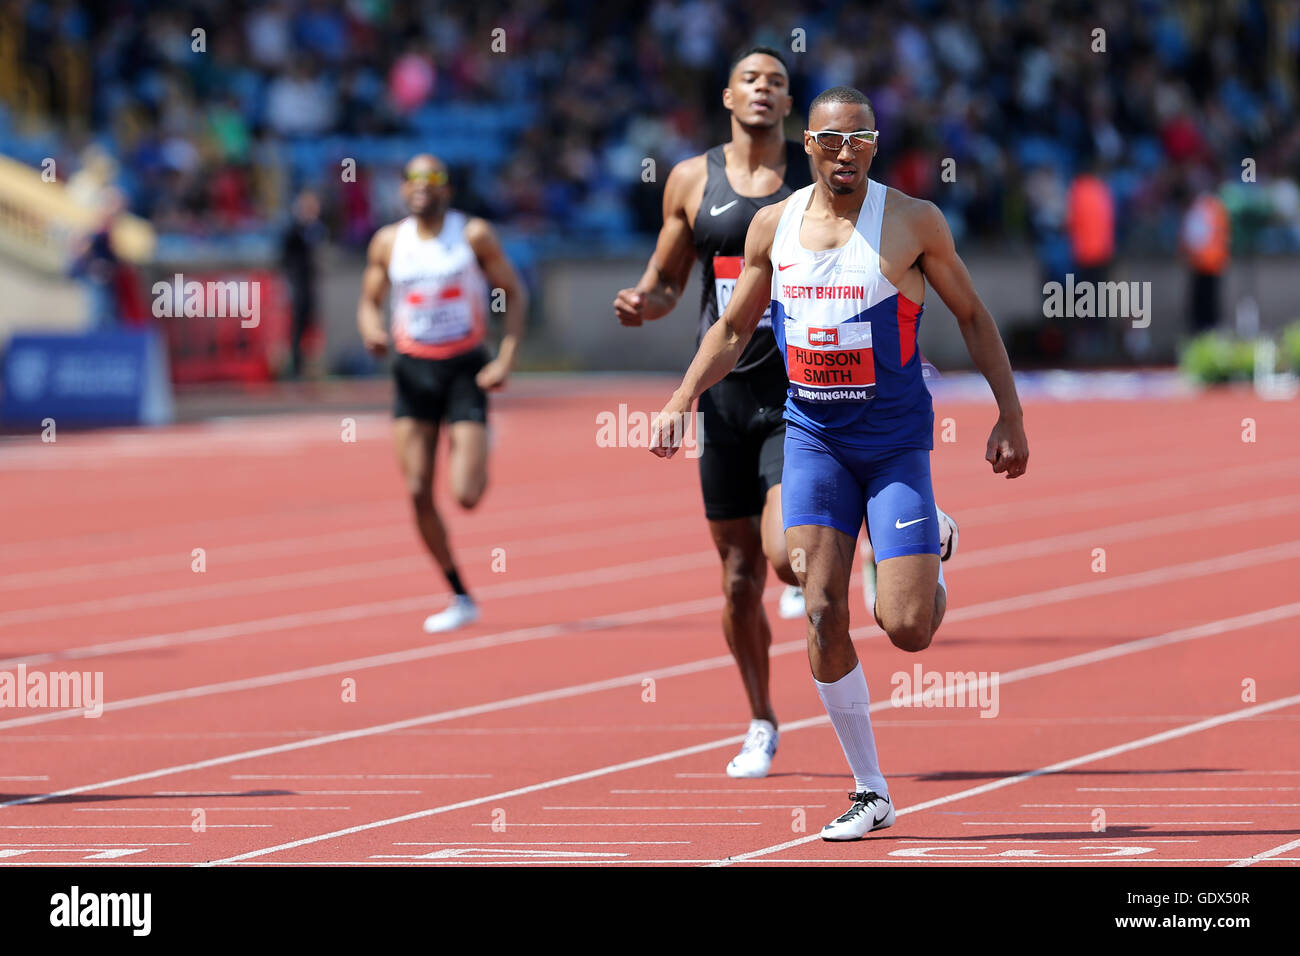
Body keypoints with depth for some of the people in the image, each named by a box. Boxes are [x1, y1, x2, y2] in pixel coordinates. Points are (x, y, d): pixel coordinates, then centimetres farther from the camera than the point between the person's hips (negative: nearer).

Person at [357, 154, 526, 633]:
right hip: (413, 371, 3)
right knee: (419, 494, -4)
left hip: (465, 369, -3)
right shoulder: (388, 242, 4)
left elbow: (514, 293, 1)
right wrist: (371, 331, -11)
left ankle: (479, 462, 25)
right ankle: (460, 598, 9)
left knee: (466, 495, -13)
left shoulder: (474, 234, -3)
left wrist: (506, 359, -10)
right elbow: (369, 302, 13)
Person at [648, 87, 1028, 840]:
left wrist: (1011, 416, 0)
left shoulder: (913, 222, -6)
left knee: (908, 628, -11)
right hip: (813, 434, 3)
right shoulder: (775, 226, 3)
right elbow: (734, 329, 14)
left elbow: (972, 315, 4)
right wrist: (683, 398, -1)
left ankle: (931, 568, 29)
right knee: (824, 616, -8)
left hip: (895, 439, -3)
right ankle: (871, 795, 3)